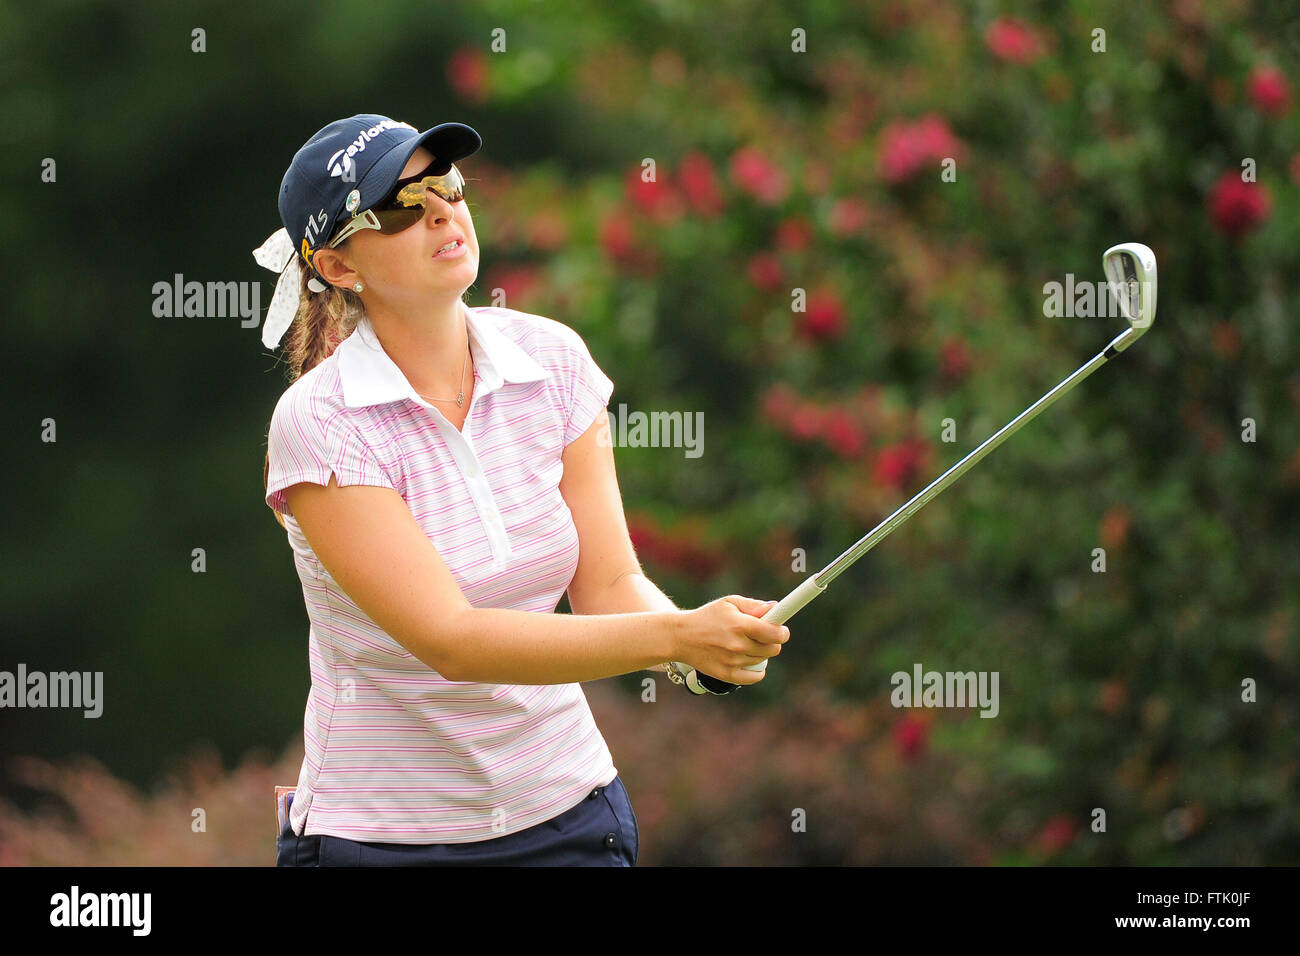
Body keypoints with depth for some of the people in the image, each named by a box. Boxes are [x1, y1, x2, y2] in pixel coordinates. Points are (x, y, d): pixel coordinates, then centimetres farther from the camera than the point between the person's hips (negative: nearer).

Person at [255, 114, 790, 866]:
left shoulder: (553, 360, -2)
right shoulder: (320, 424, -18)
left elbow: (609, 584, -6)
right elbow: (449, 639, -25)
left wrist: (696, 645, -28)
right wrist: (675, 637, -34)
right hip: (382, 832, -4)